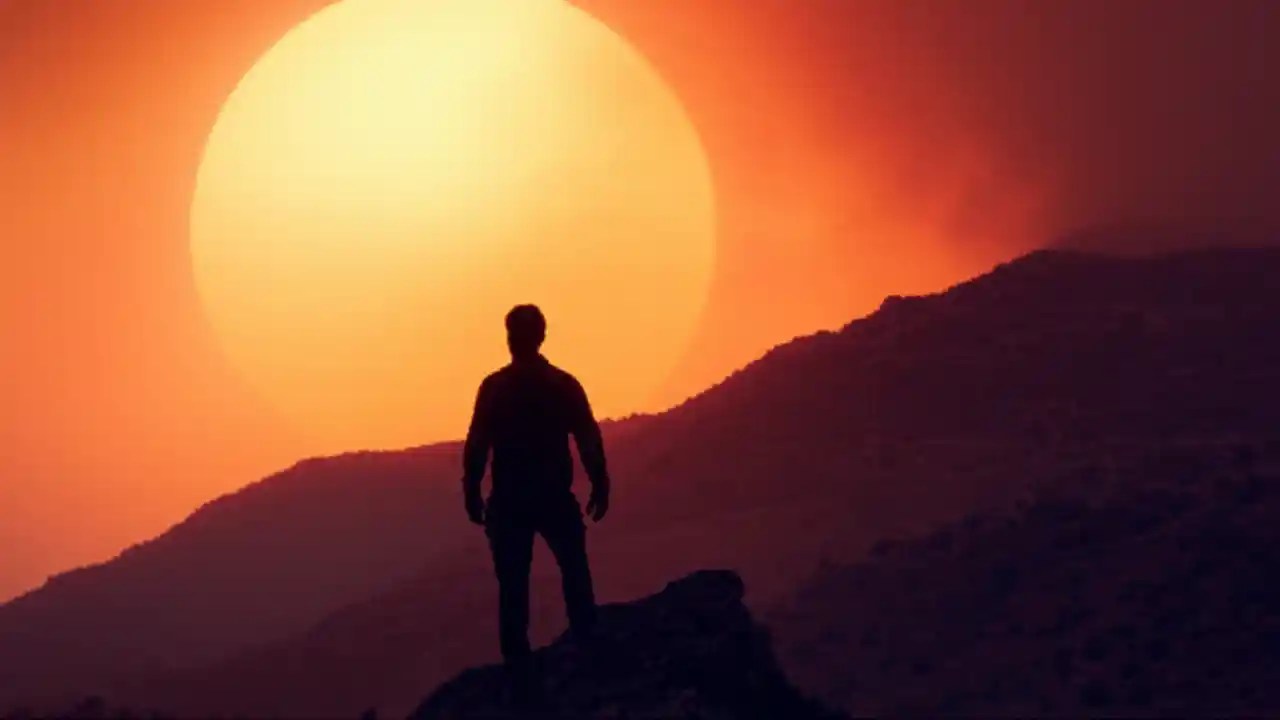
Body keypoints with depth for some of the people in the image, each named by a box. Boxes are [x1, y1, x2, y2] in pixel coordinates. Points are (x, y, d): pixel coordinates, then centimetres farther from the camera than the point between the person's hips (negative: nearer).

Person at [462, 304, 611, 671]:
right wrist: (600, 487, 3)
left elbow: (476, 445, -7)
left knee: (513, 583, 6)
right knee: (575, 572, 17)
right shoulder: (564, 384, -2)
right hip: (554, 498, 1)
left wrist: (472, 493, -1)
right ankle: (588, 646, 16)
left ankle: (517, 661, 4)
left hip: (509, 501, -1)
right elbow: (589, 441, -3)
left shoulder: (494, 387, -5)